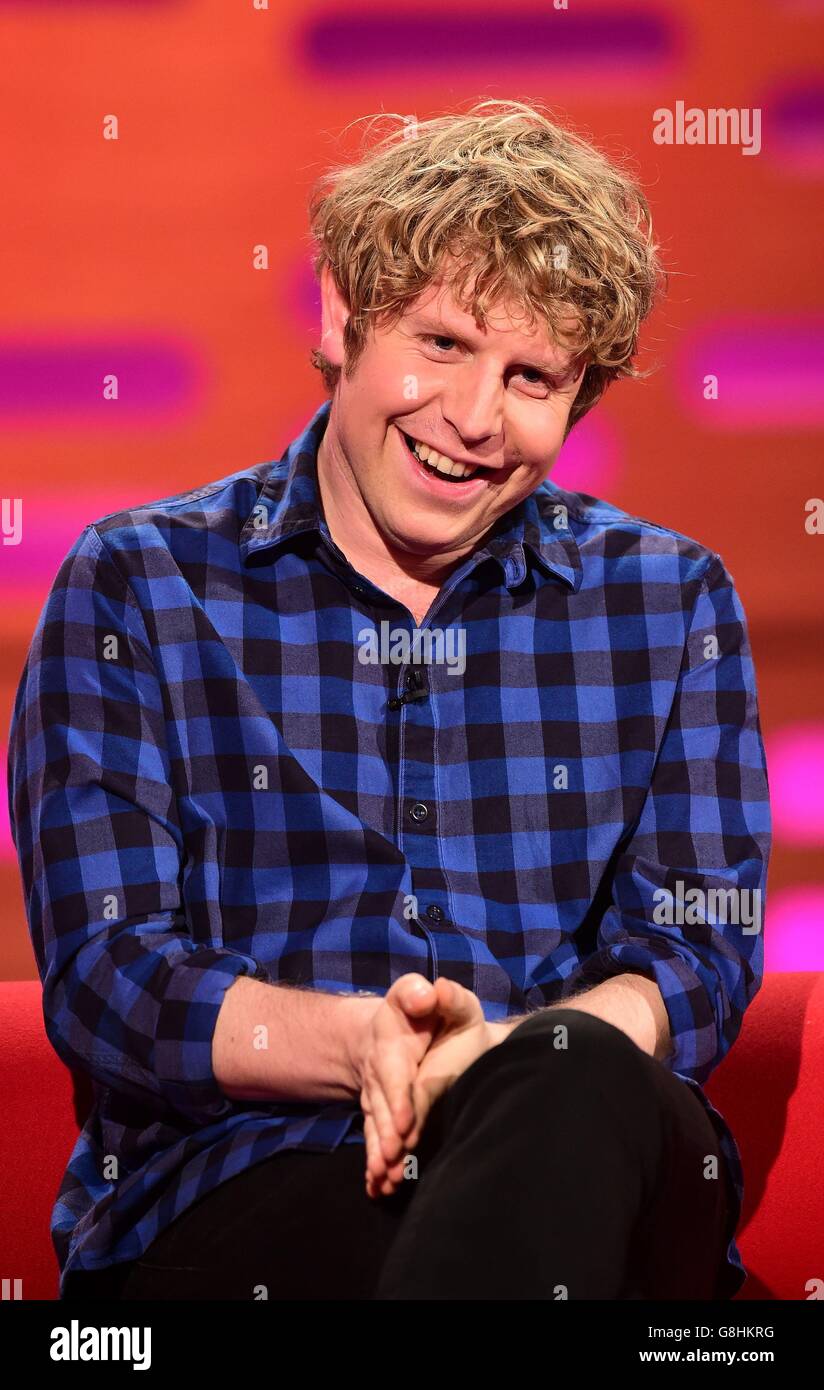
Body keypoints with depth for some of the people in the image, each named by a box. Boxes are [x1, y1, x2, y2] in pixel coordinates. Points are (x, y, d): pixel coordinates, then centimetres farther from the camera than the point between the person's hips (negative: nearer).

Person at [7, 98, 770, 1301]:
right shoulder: (137, 591, 10)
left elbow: (700, 957, 6)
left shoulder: (669, 603, 16)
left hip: (588, 1162, 3)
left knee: (574, 1079, -37)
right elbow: (102, 976, 1)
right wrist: (359, 1045, -20)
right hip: (241, 1183, -2)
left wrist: (508, 1064, -18)